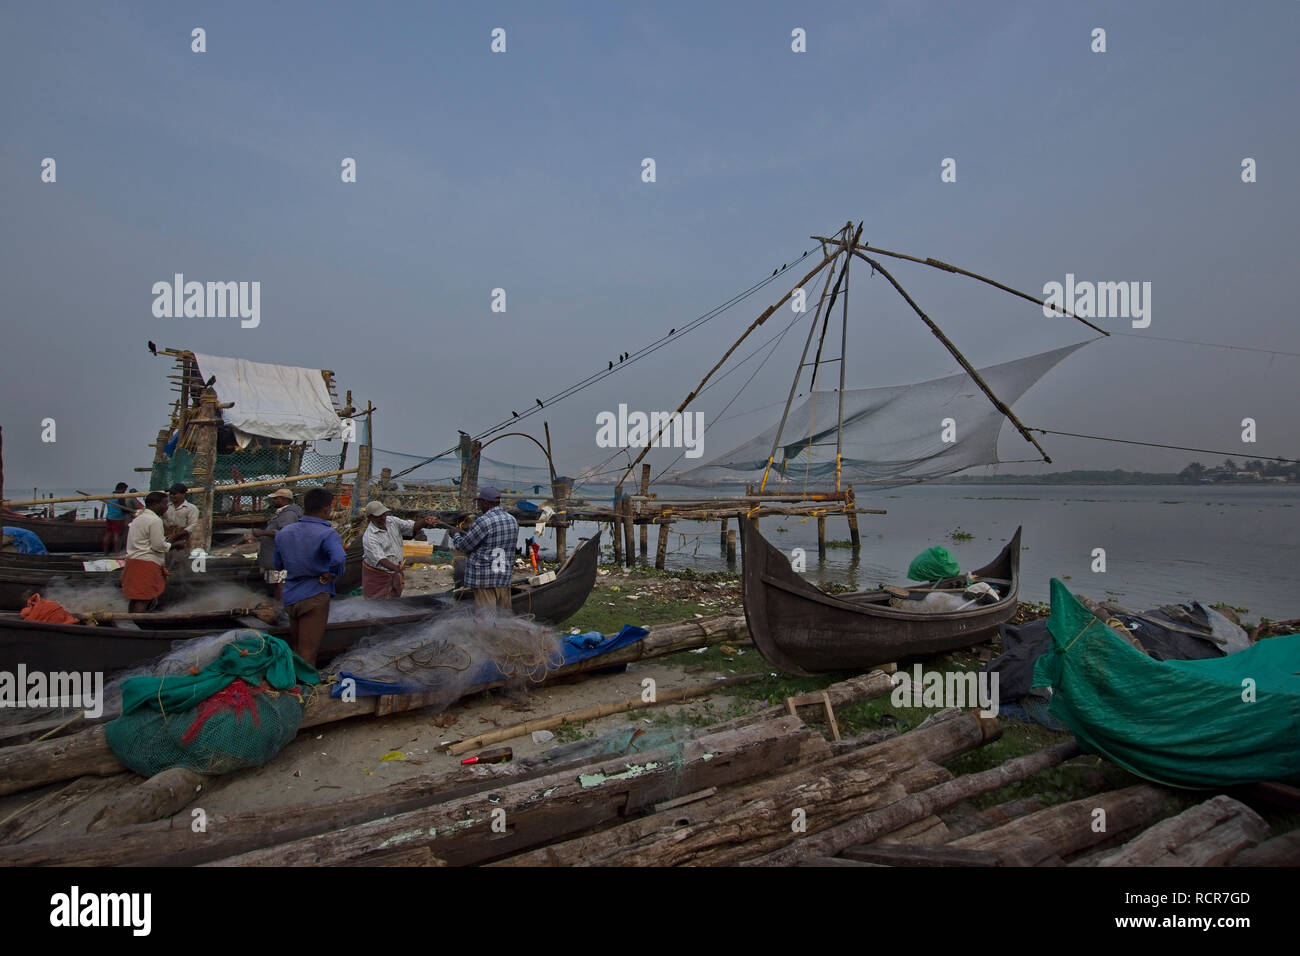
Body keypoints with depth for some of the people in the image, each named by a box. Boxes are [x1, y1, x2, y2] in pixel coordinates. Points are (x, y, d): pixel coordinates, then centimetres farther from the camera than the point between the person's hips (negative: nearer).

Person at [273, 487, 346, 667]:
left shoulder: (283, 533, 6)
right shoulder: (327, 534, -17)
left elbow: (279, 566, 16)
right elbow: (339, 559, -35)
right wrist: (331, 574, -17)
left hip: (290, 597, 7)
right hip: (315, 597, -7)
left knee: (294, 647, 22)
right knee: (308, 652, 1)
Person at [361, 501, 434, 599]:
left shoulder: (392, 521, -6)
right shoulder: (369, 537, -27)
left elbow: (412, 526, -3)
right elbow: (380, 558, -36)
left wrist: (425, 522, -24)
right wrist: (395, 568, -52)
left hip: (394, 572, 6)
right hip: (377, 574, -6)